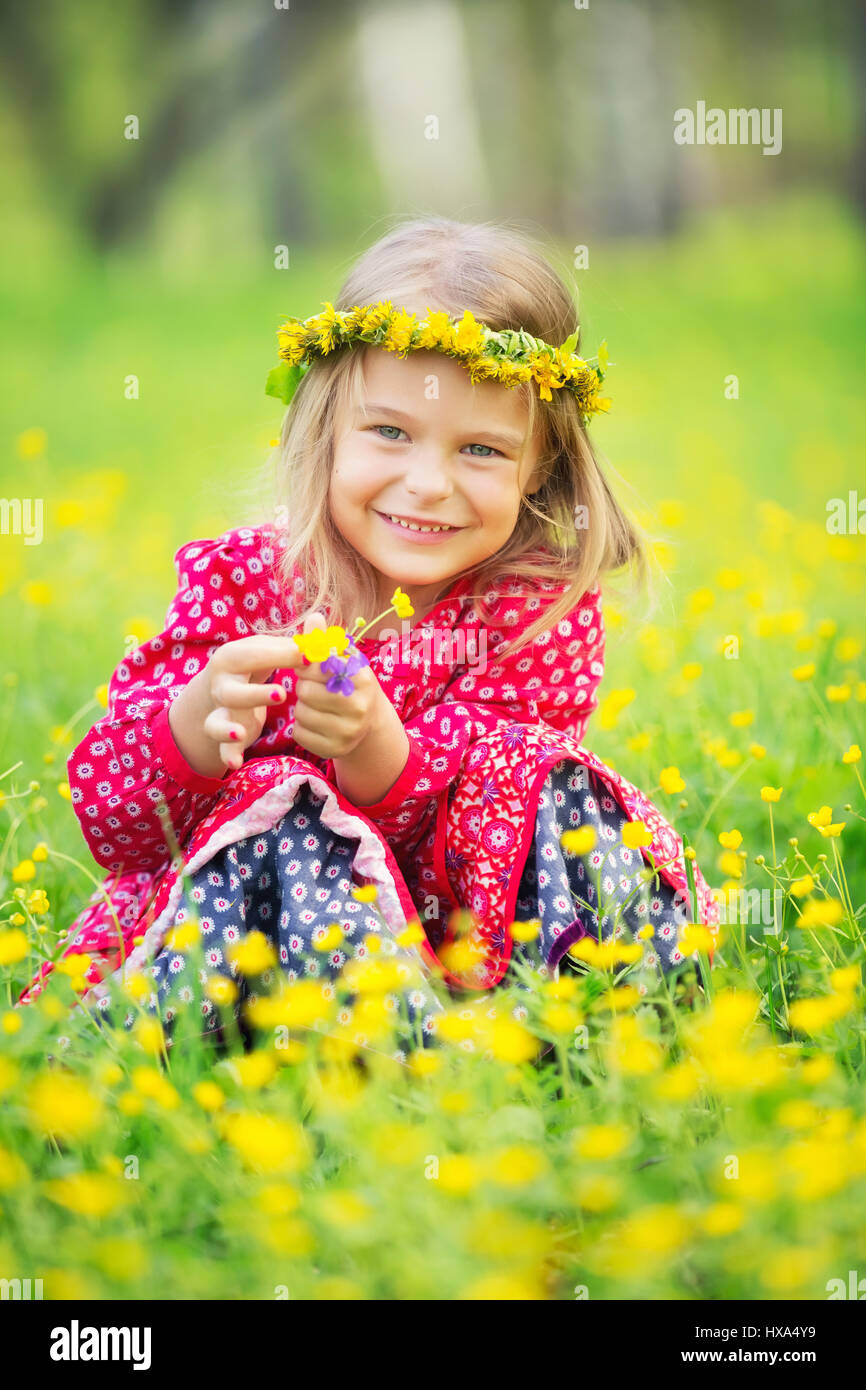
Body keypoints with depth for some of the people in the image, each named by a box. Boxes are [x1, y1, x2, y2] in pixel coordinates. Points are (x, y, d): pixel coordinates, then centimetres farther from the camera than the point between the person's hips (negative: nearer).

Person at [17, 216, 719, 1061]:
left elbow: (487, 826, -15)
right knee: (277, 802, -30)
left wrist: (378, 752, -36)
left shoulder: (546, 609, -6)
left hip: (464, 927, 1)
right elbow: (109, 818, -11)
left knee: (554, 790, -21)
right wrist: (199, 715, -34)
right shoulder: (240, 581, -8)